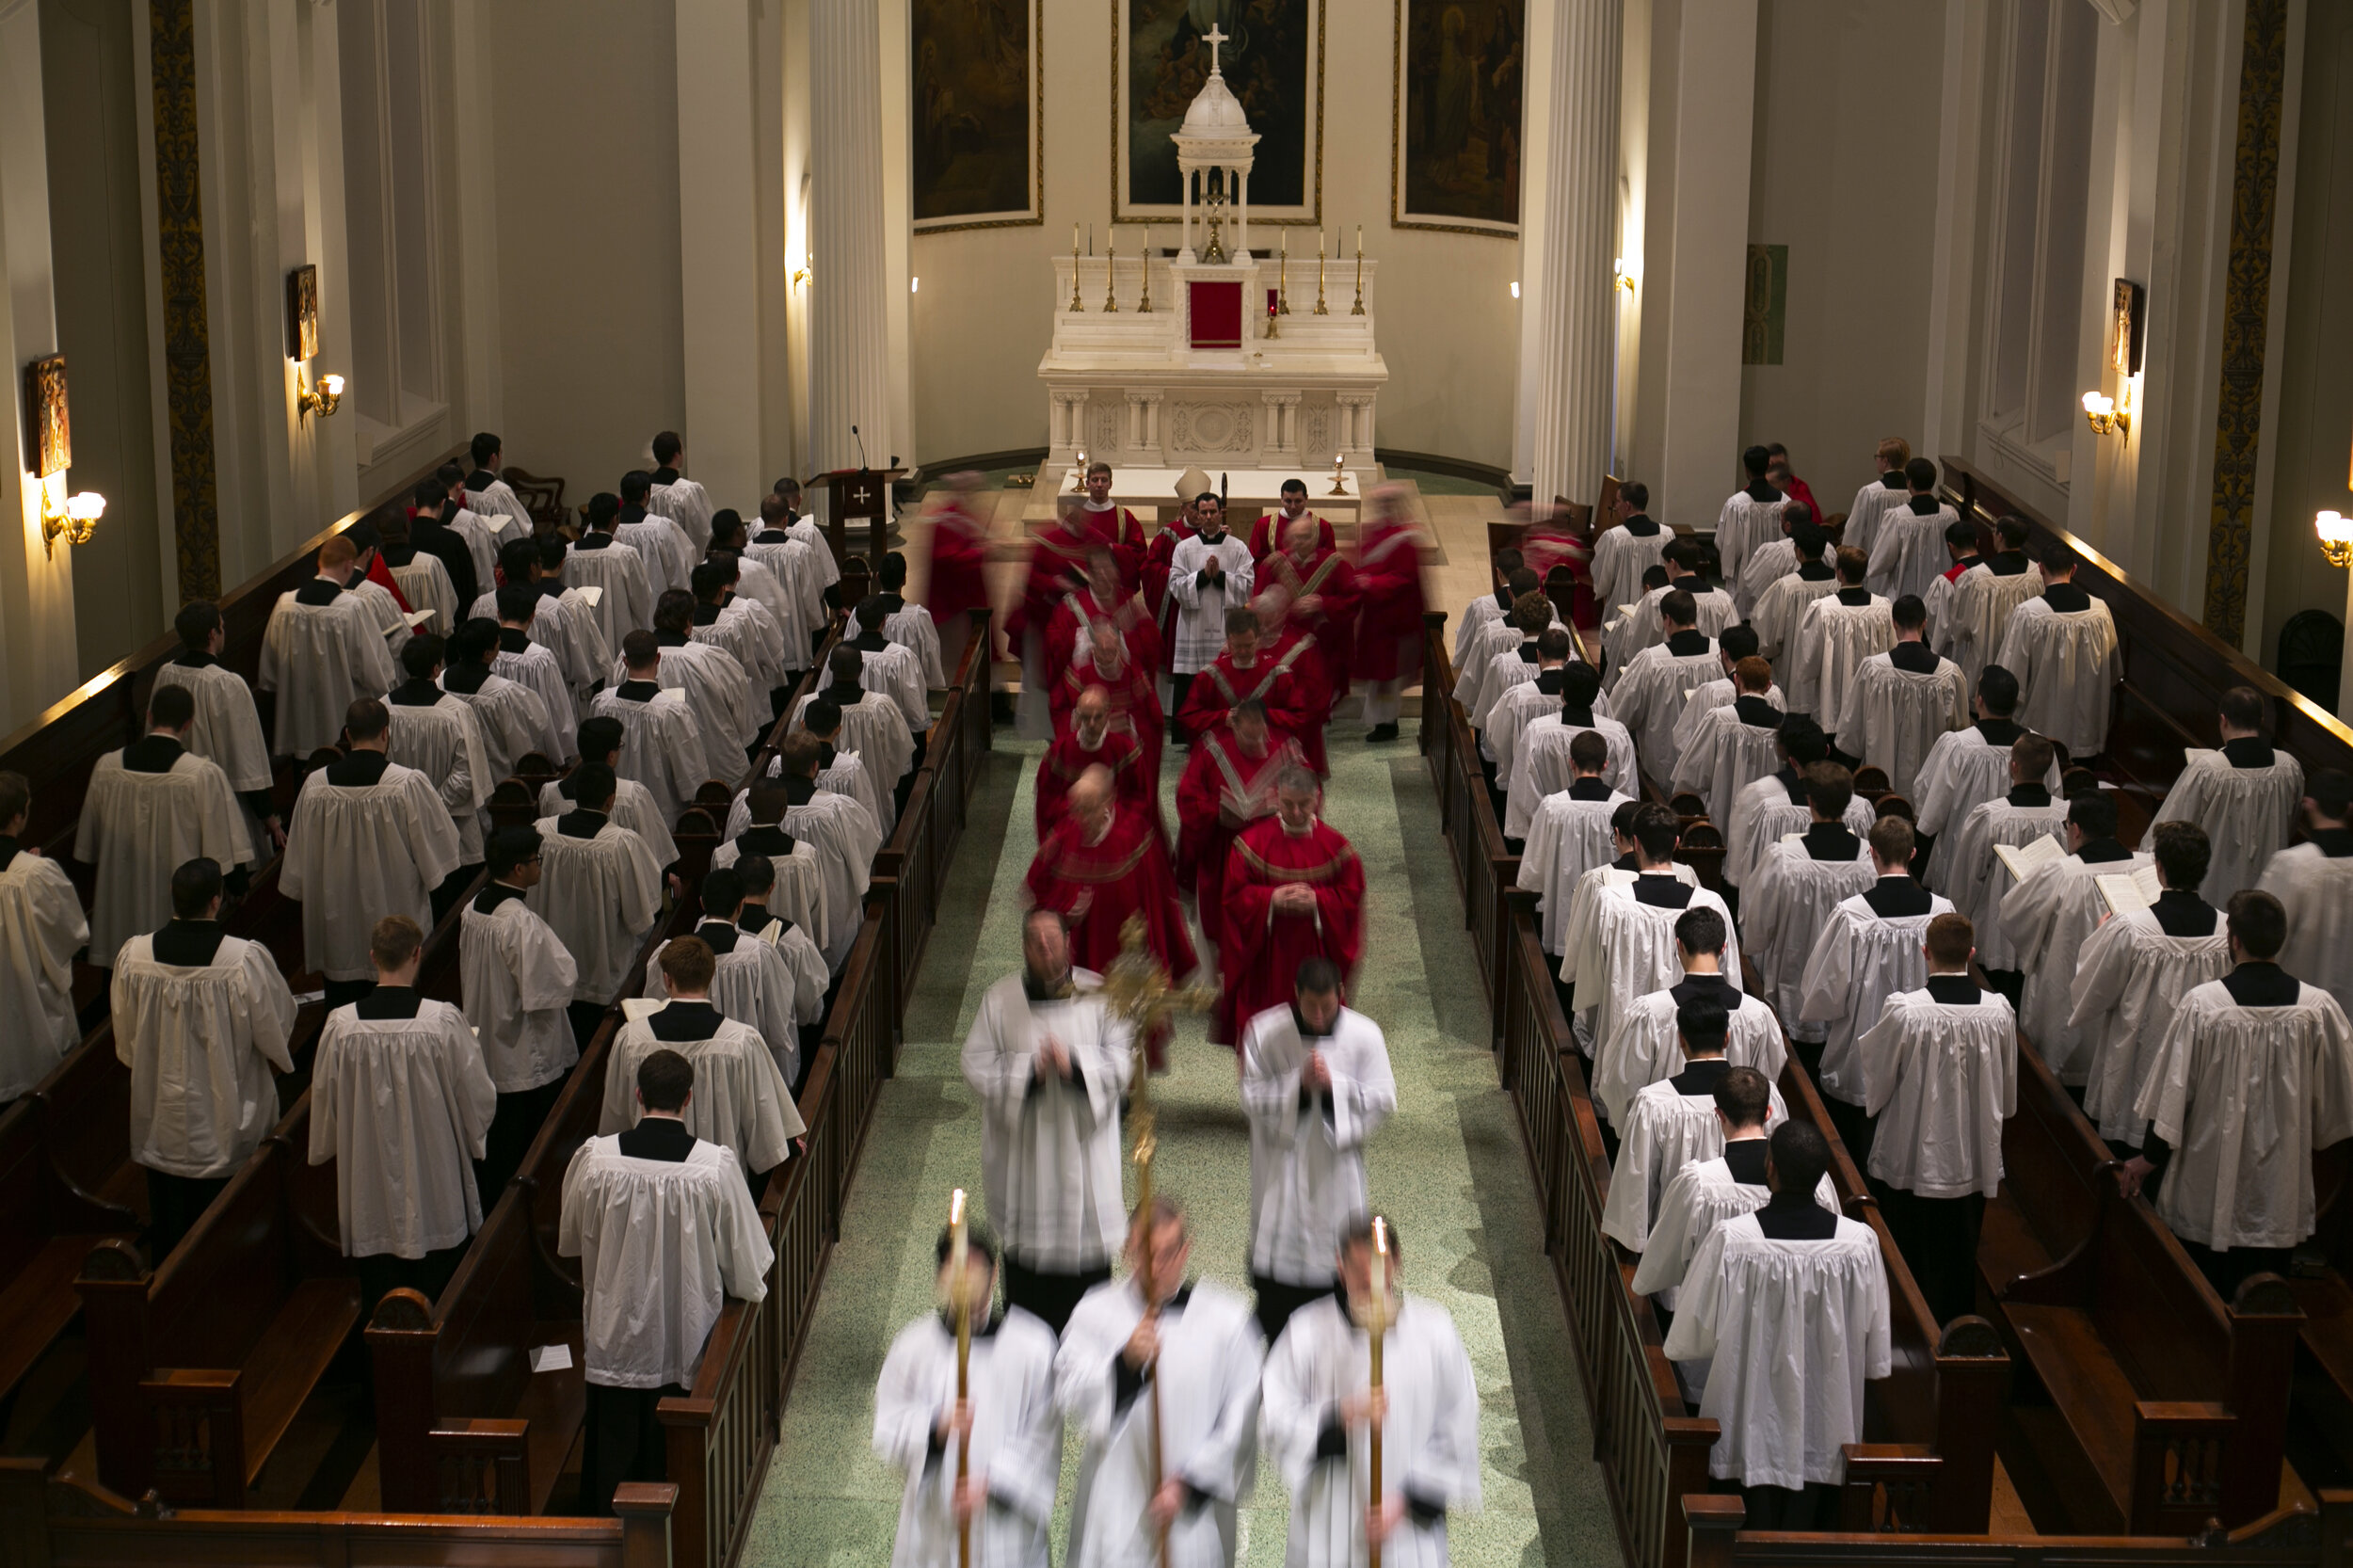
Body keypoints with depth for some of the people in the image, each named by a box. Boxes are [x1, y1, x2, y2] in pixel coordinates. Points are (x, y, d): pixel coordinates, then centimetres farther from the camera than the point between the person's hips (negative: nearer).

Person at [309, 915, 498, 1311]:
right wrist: (473, 1140, 14)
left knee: (378, 1307, 15)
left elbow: (324, 1100, 0)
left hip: (369, 1190, 1)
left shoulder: (341, 1026, -14)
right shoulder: (443, 1021, -18)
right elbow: (479, 1098, -9)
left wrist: (326, 1151, 21)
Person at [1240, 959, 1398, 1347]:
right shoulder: (1263, 1032, -8)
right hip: (1282, 1170, 0)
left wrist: (1333, 1084, -20)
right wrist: (1298, 1086, -22)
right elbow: (1252, 1099, -7)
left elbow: (1384, 1101, -6)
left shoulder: (1364, 1035, -8)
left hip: (1336, 1170, 0)